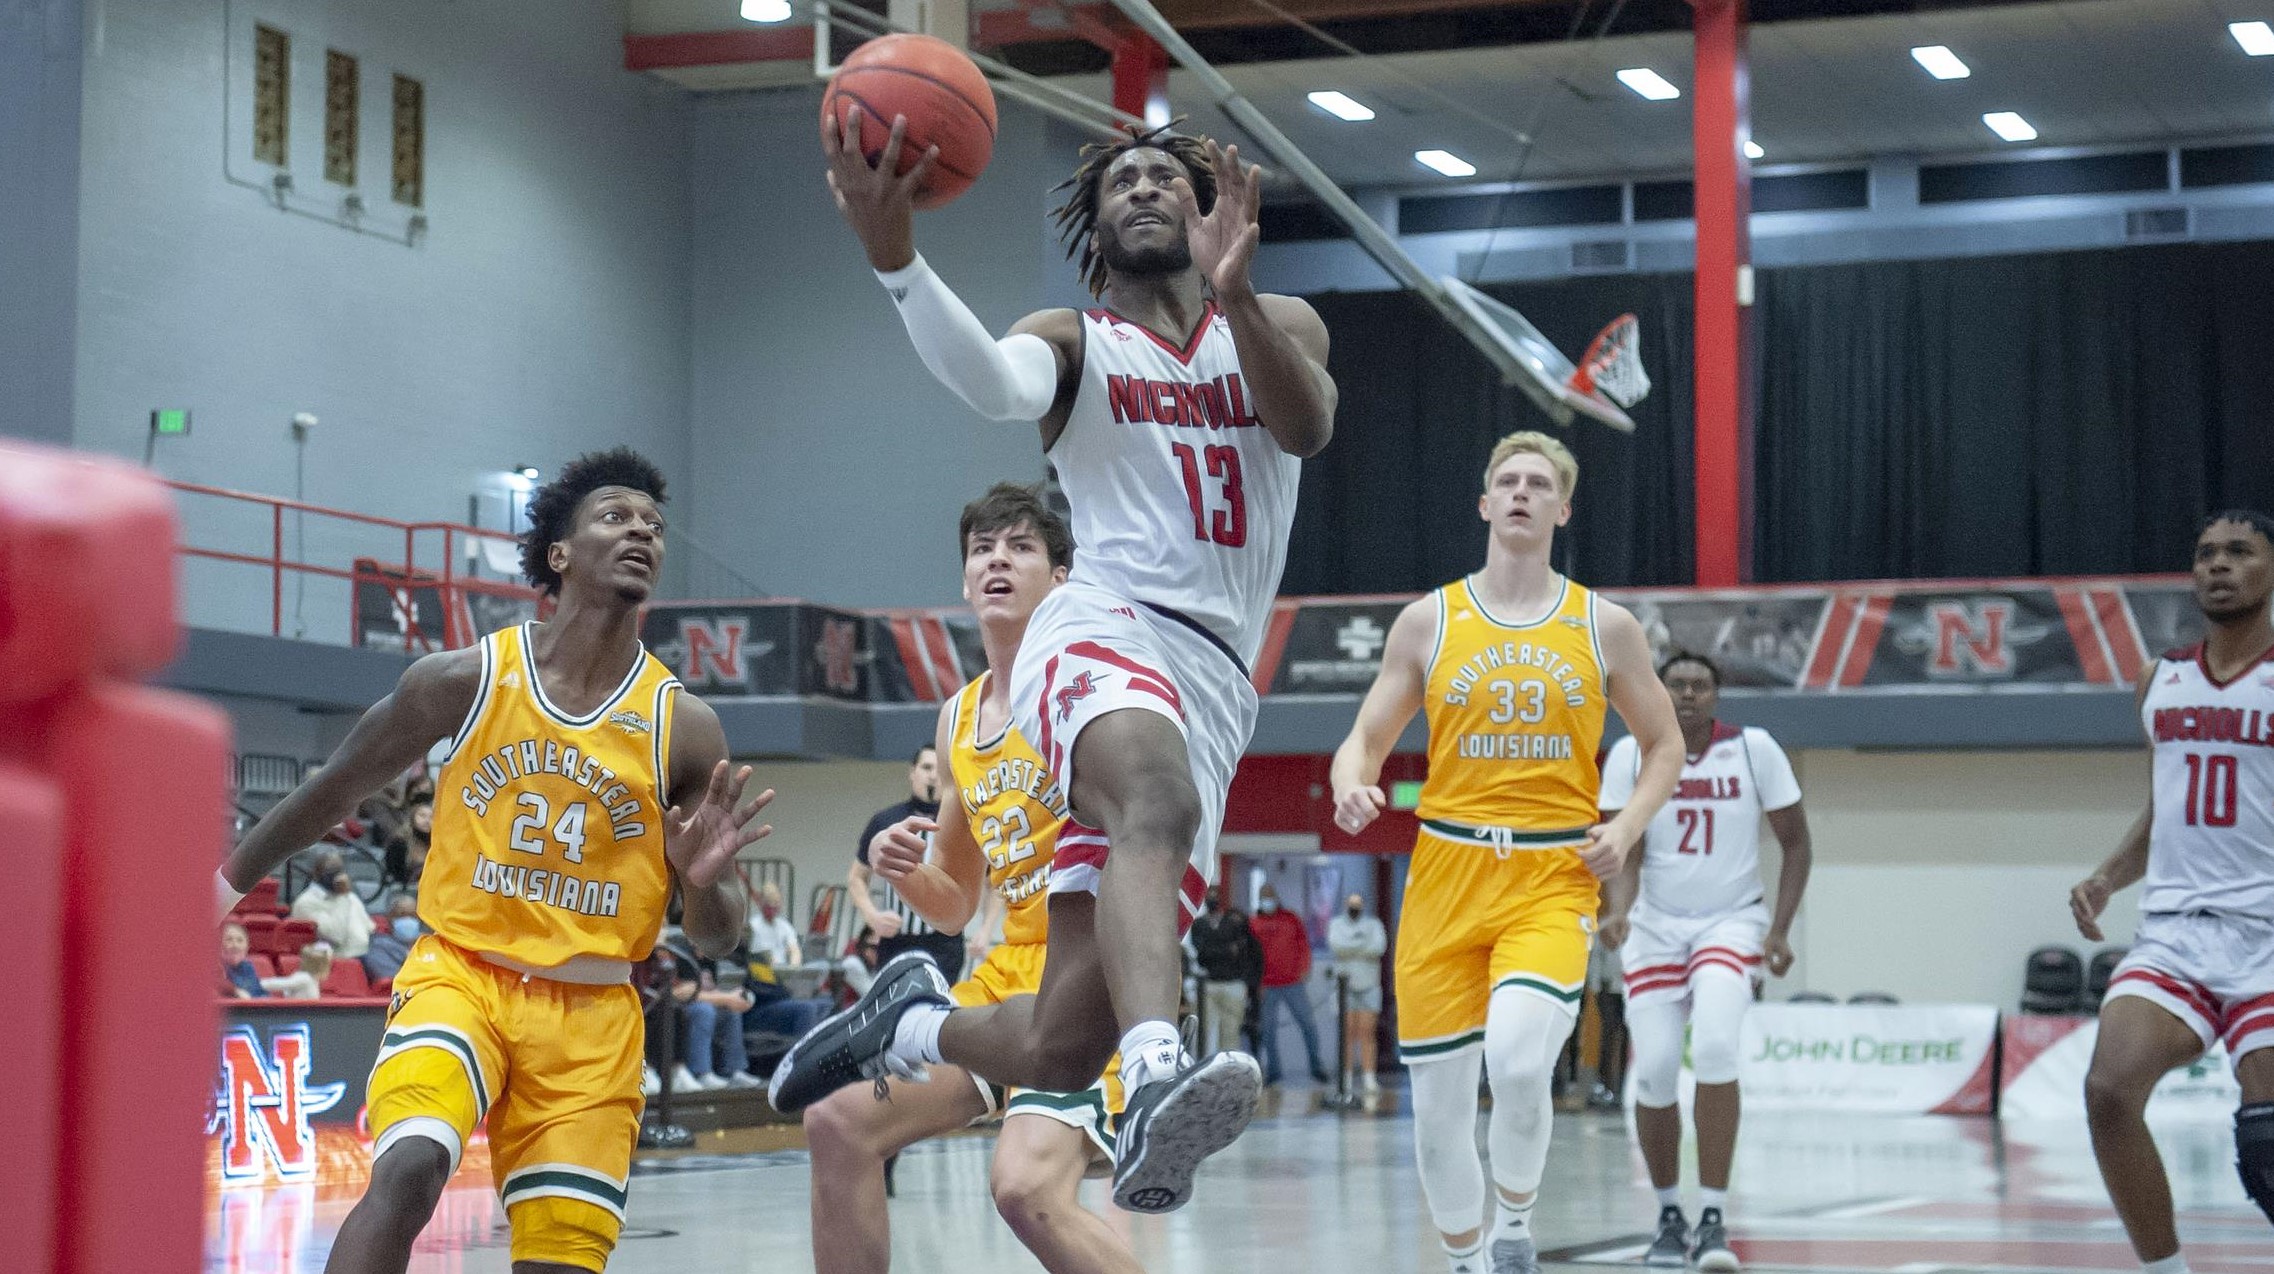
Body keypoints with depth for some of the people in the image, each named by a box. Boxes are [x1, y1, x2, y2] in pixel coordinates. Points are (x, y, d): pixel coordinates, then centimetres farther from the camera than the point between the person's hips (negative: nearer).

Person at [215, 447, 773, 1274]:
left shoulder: (684, 726, -3)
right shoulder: (464, 680, -5)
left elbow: (716, 940, 4)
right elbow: (336, 790, 12)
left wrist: (704, 880, -19)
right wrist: (221, 891, 17)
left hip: (591, 1013, 2)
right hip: (460, 971, -2)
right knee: (407, 1170, -29)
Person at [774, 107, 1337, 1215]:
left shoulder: (1280, 327, 19)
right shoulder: (1073, 341, 13)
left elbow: (1307, 428, -5)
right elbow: (993, 385, -13)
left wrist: (1233, 294, -23)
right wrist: (892, 253, -32)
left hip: (1215, 685, 3)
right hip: (1107, 630, -3)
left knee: (1059, 1049, -2)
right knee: (1159, 803, -42)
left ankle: (914, 1025, 30)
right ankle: (1155, 1089, -60)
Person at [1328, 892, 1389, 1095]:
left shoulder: (1373, 925, 7)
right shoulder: (1337, 924, 7)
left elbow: (1380, 947, -11)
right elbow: (1335, 944, -13)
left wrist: (1351, 948, -8)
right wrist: (1364, 945, -10)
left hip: (1369, 986, 0)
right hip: (1346, 986, 0)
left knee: (1367, 1033, -6)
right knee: (1348, 1033, -3)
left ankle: (1369, 1078, -8)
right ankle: (1347, 1077, 3)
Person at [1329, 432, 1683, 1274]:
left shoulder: (1603, 626, 7)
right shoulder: (1429, 621, 6)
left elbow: (1664, 743, 16)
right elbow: (1366, 740, 8)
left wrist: (1626, 828, -1)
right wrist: (1352, 787, -15)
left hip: (1555, 876, -1)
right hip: (1447, 871, 2)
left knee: (1518, 1061, -26)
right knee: (1438, 1103, 2)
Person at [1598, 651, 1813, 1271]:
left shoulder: (1755, 748, -6)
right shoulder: (1631, 754, -4)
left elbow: (1796, 843, 2)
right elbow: (1623, 848, -7)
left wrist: (1780, 929, -7)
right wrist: (1617, 913, -27)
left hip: (1732, 922, -2)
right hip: (1656, 928, 2)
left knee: (1715, 1046, -26)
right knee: (1654, 1071, -7)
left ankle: (1713, 1216, -21)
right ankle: (1669, 1215, 17)